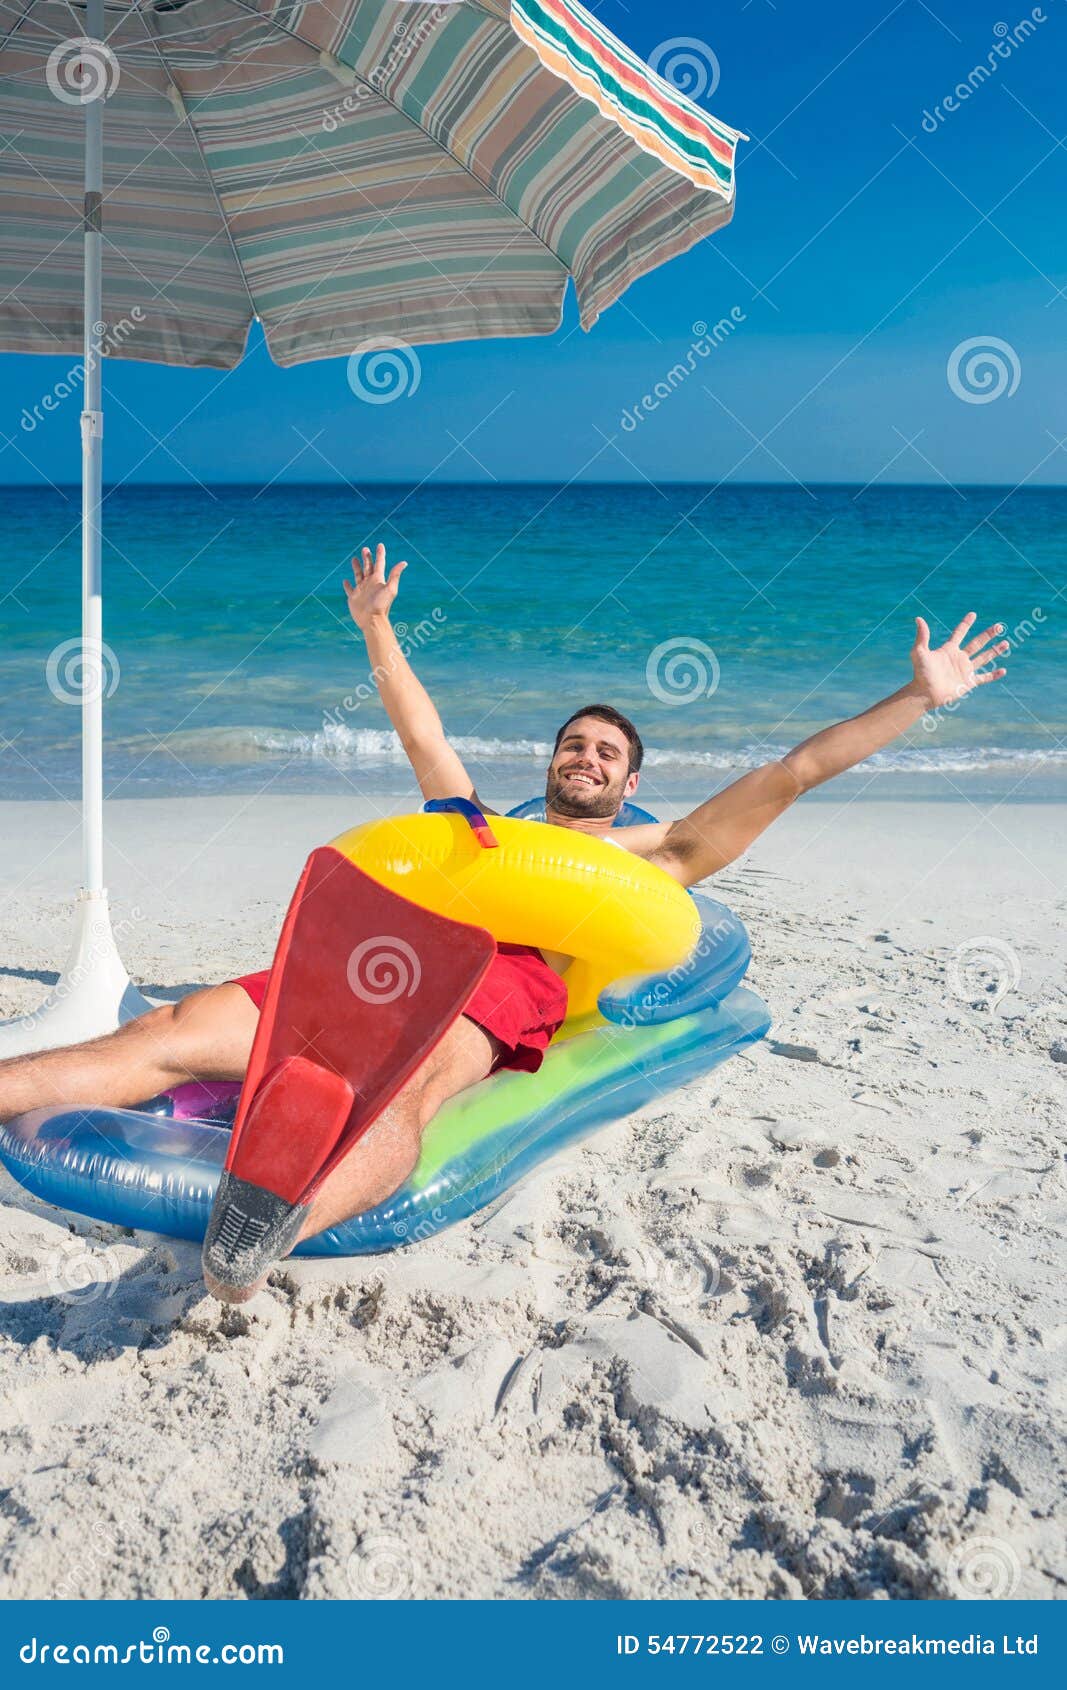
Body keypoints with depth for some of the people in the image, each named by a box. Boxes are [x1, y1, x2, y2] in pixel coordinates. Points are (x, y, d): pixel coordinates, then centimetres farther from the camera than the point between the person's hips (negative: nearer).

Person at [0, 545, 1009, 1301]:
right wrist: (376, 626, 57)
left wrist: (920, 697, 28)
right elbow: (422, 733, 49)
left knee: (400, 1092, -42)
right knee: (165, 1038, -17)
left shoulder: (647, 853, 30)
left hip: (505, 979, -5)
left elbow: (791, 772, 28)